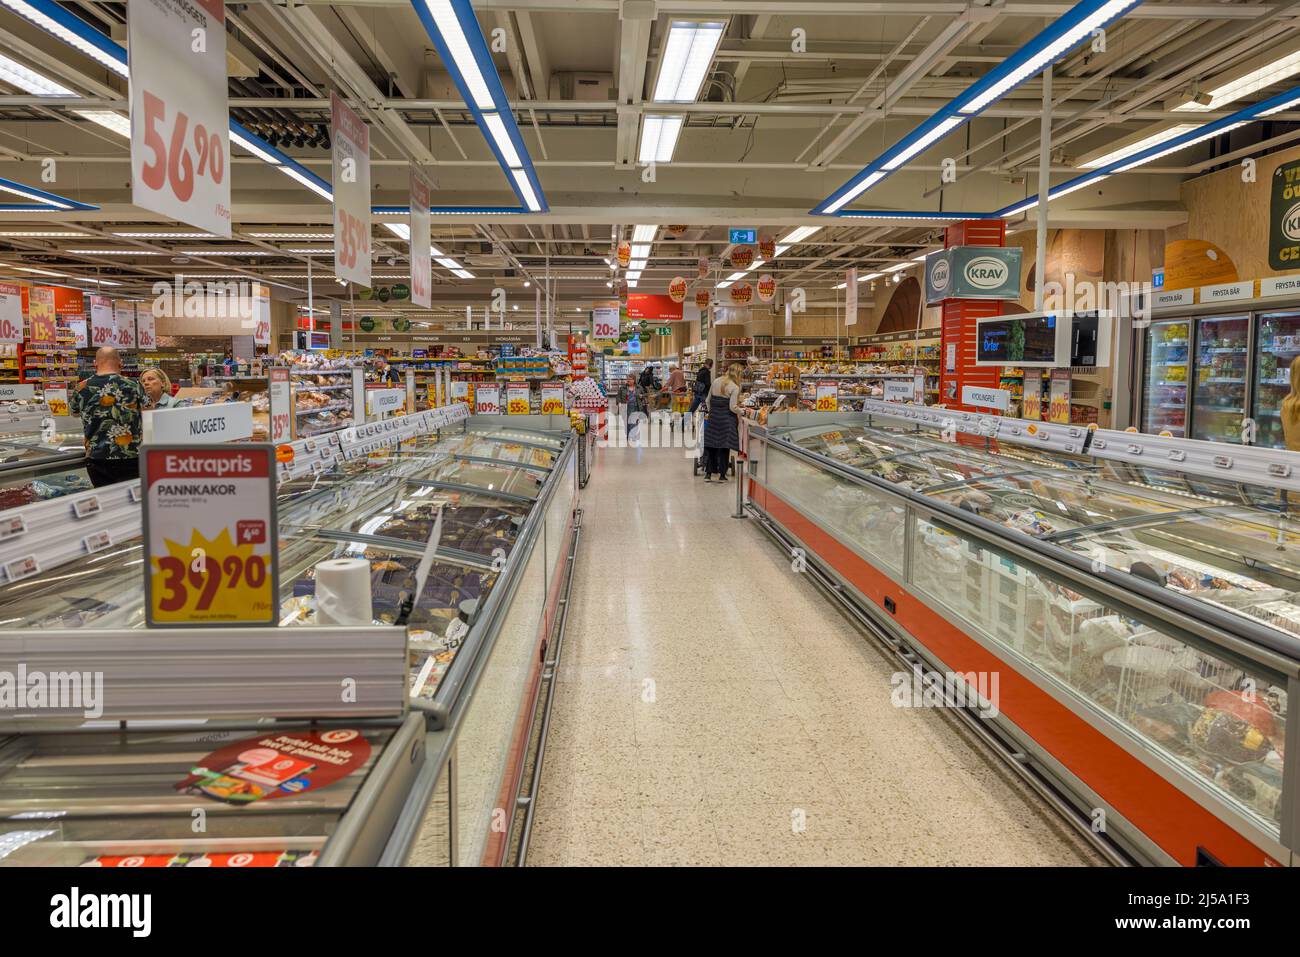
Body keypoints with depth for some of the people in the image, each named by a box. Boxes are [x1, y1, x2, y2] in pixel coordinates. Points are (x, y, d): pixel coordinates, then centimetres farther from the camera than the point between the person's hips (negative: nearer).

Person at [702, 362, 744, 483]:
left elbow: (708, 400, 11)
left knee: (710, 445, 10)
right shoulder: (735, 387, -12)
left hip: (713, 417, 5)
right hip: (726, 419, -5)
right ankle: (722, 475, 7)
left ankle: (708, 473, 11)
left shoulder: (716, 382, 6)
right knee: (724, 447, 3)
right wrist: (741, 411, 2)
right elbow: (732, 407, -16)